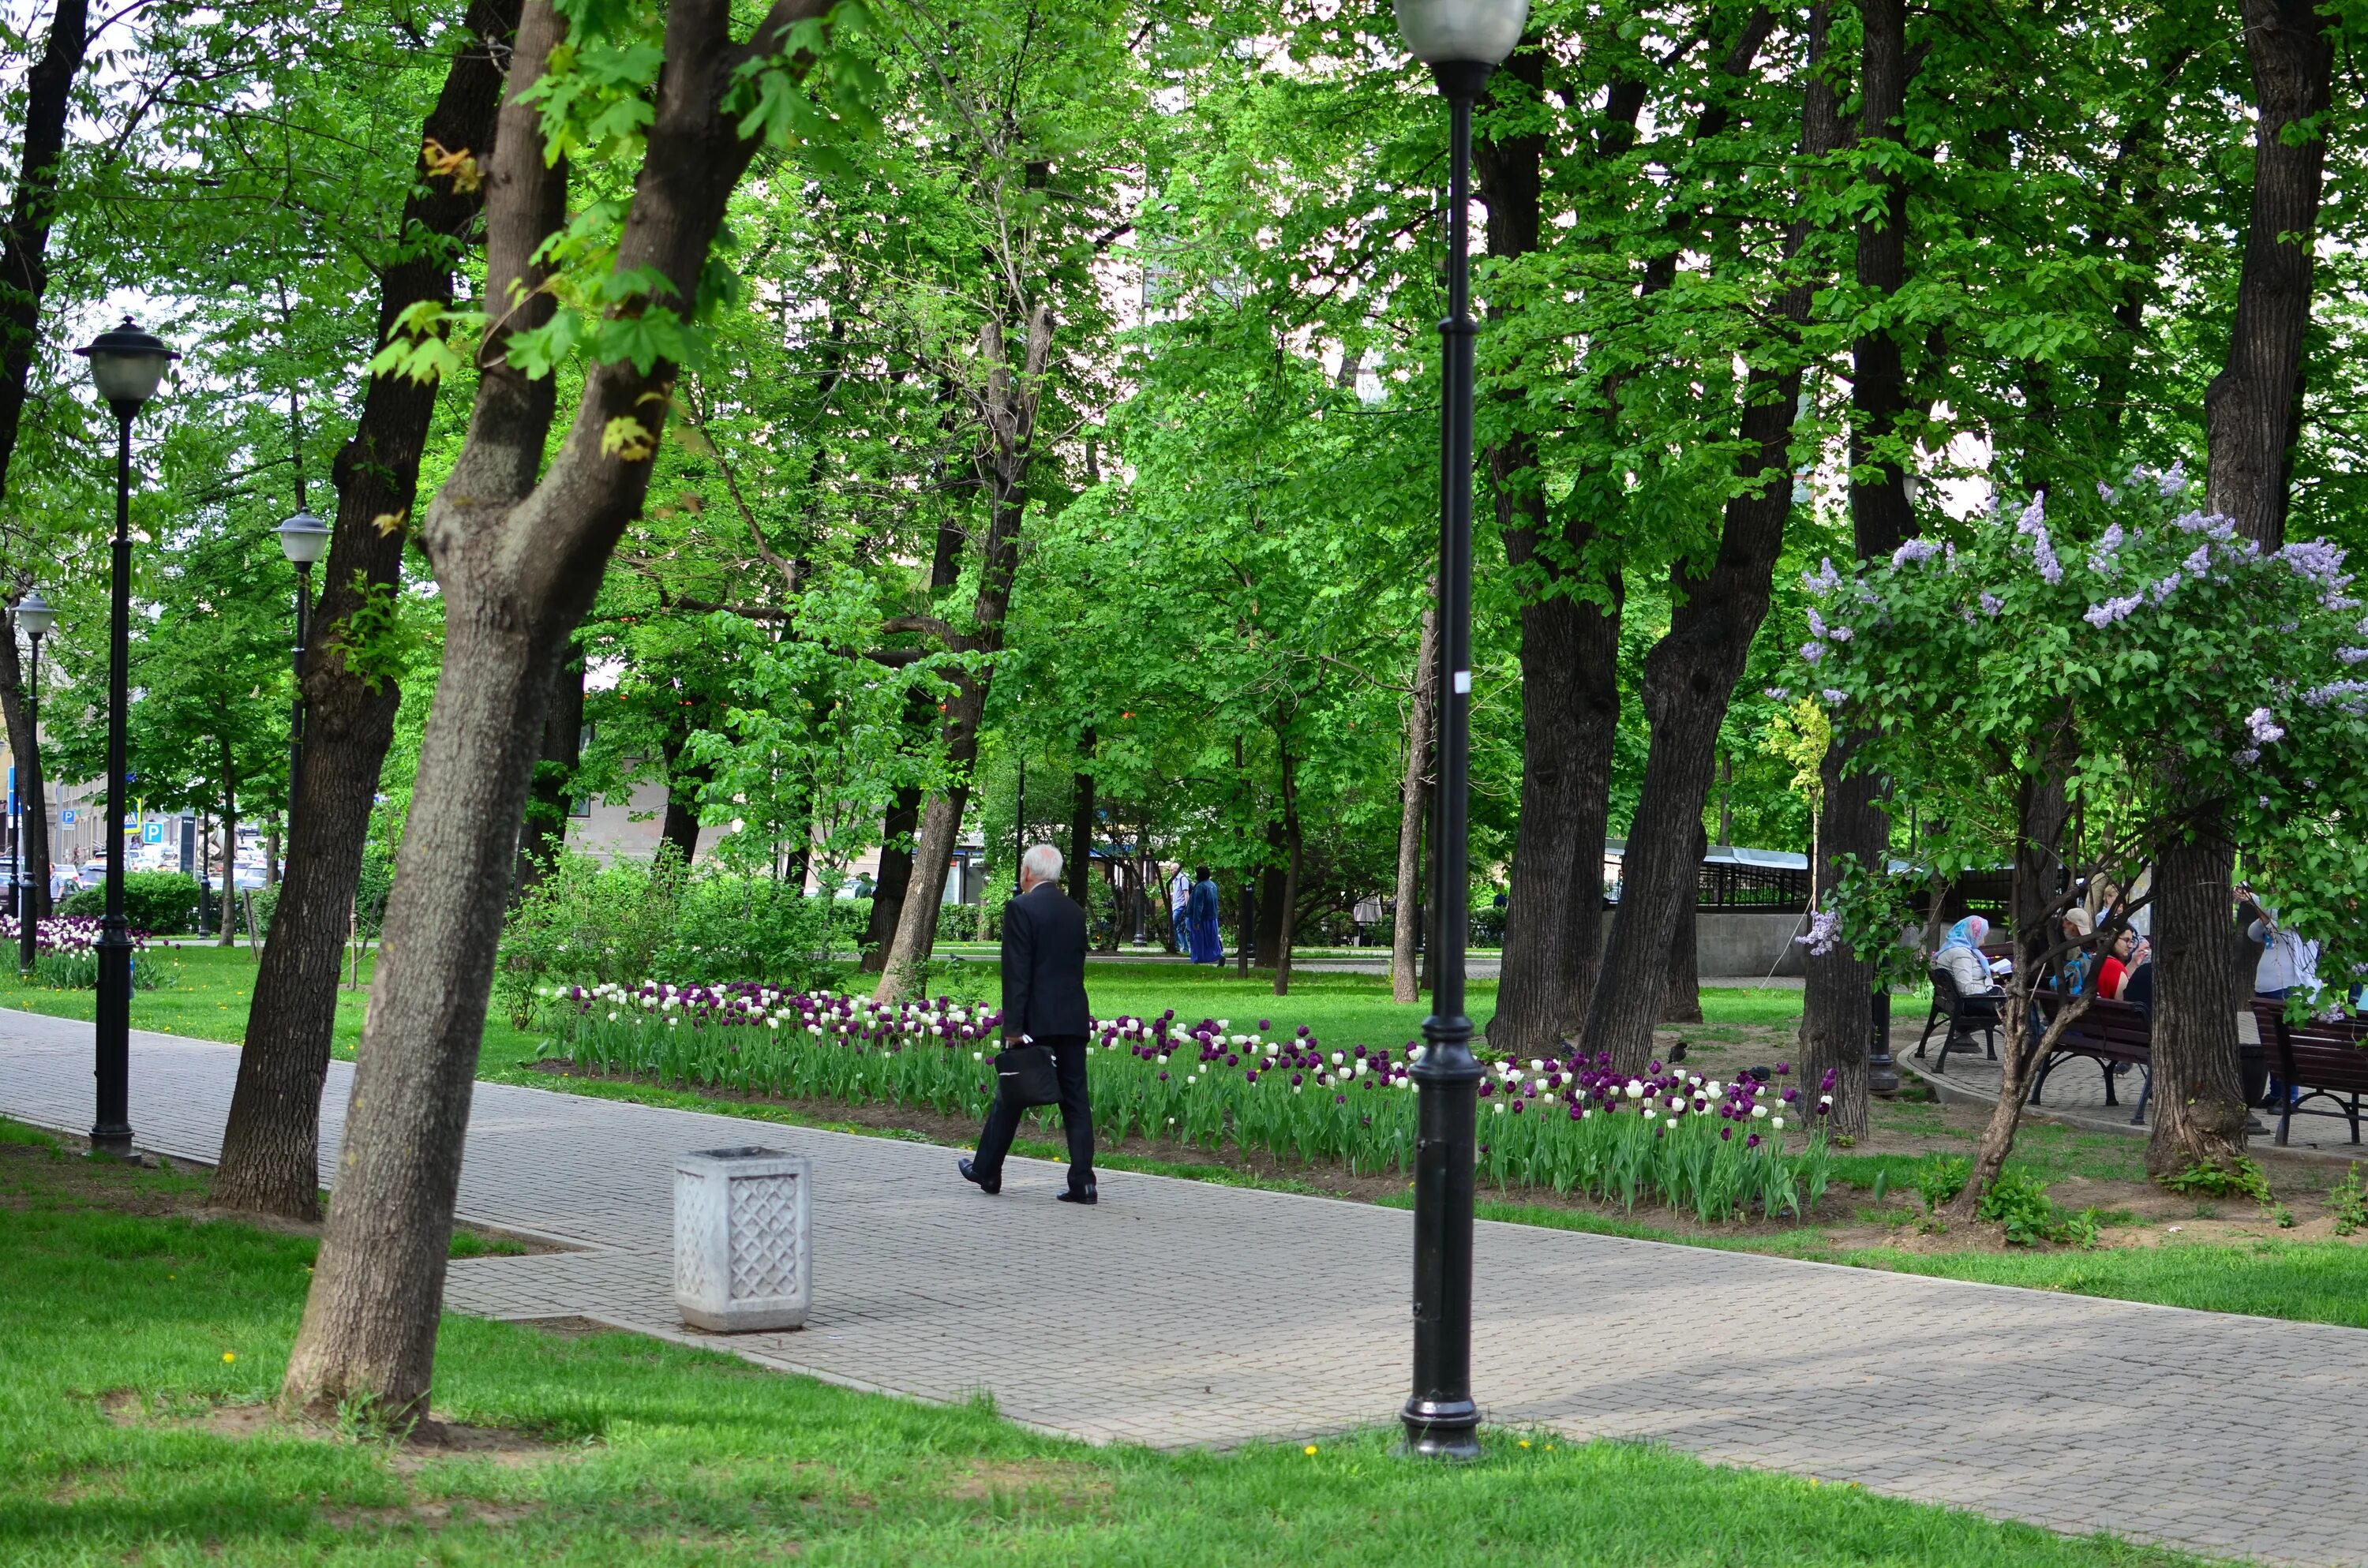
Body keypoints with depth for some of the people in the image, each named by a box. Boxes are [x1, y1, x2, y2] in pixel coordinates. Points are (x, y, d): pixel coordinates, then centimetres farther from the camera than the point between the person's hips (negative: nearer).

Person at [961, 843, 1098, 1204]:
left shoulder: (1021, 908, -10)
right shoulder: (1075, 912, 11)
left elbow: (1016, 973, -14)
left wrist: (1013, 1028, -14)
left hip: (1035, 1021, -5)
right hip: (1073, 1019, 5)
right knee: (1075, 1099, 4)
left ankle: (986, 1170, 21)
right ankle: (1082, 1181, -2)